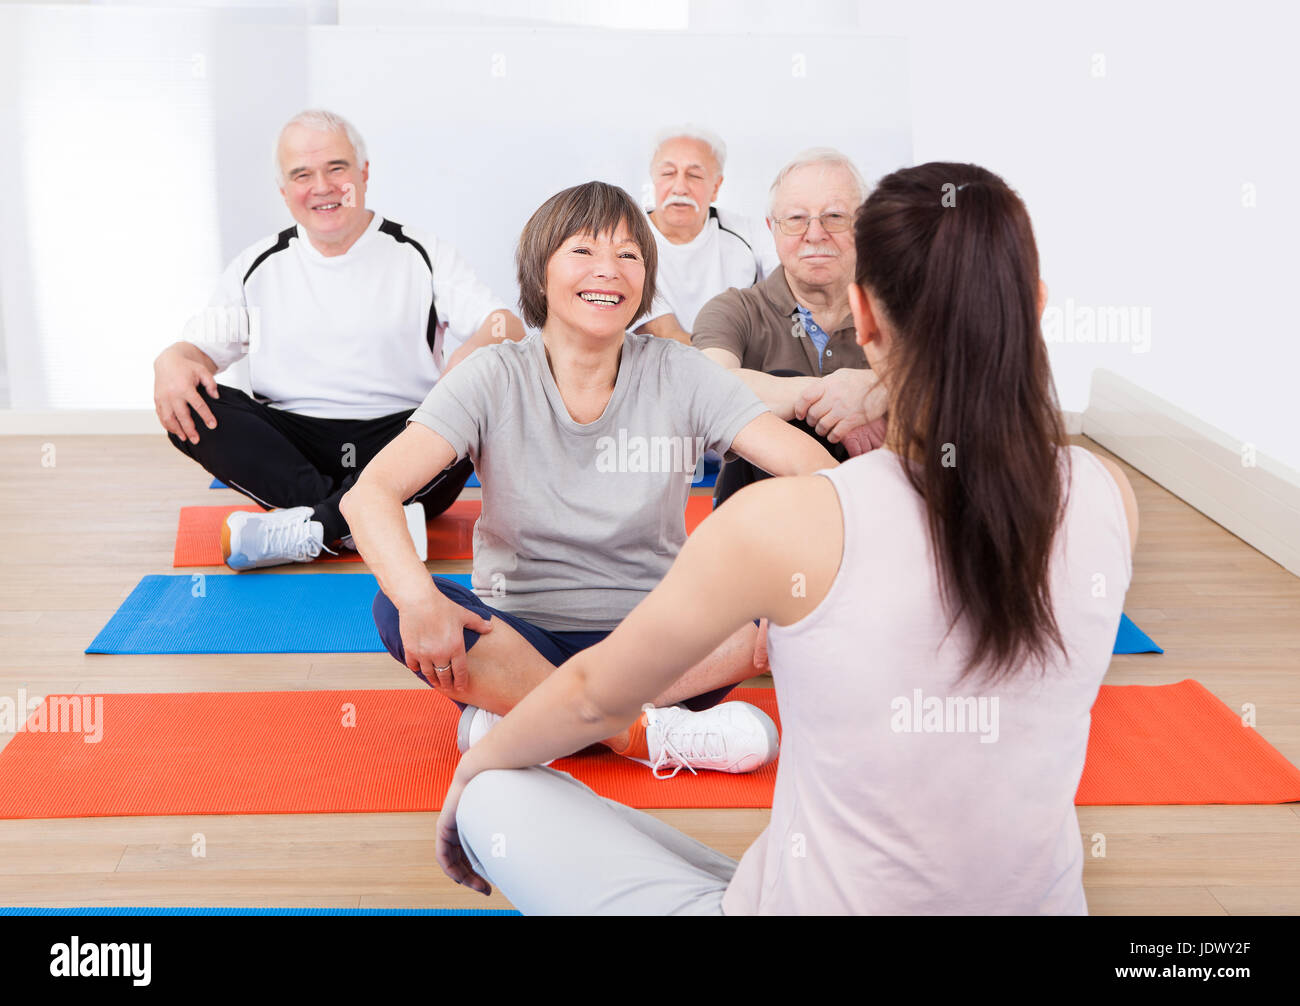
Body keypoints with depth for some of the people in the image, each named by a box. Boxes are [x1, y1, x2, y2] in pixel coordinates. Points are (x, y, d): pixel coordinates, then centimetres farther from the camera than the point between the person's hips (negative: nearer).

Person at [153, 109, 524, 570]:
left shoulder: (421, 255, 7)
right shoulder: (258, 267, 14)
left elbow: (509, 329, -4)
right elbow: (202, 346, 12)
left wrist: (483, 345, -29)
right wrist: (171, 362, -13)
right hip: (291, 451, 2)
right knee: (185, 405, -22)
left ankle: (311, 524, -32)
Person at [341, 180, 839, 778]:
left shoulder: (678, 375, -3)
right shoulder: (496, 379, -6)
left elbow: (816, 472, -13)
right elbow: (369, 494, -18)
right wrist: (419, 599, -38)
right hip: (515, 640, 0)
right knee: (396, 609, -28)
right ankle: (649, 735, -25)